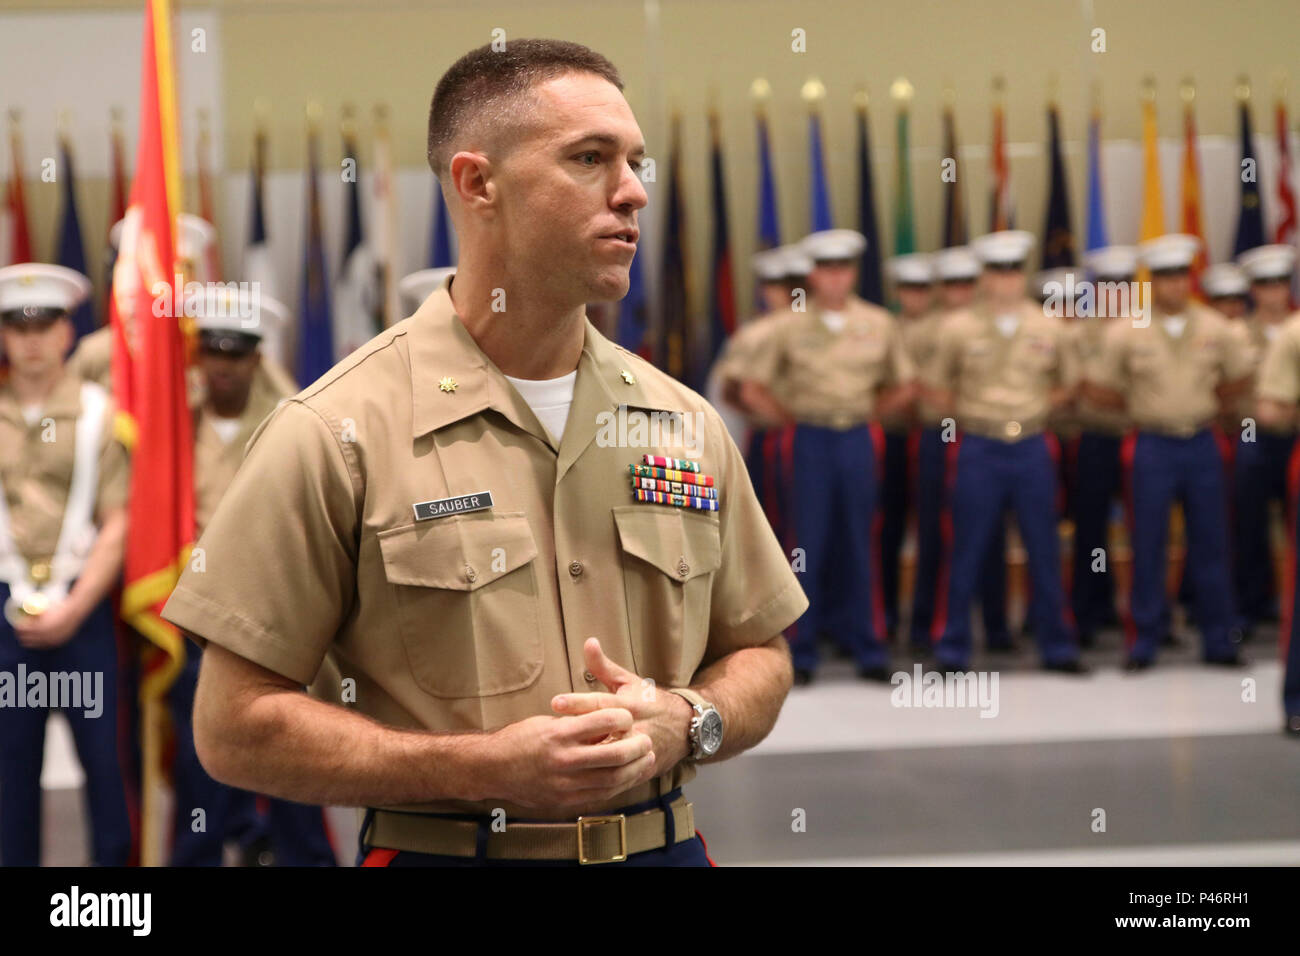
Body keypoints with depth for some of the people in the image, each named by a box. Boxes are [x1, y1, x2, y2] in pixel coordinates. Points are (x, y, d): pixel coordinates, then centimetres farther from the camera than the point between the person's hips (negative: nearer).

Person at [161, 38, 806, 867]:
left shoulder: (687, 425, 4)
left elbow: (759, 658, 12)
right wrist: (490, 769, -20)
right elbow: (234, 729, -13)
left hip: (665, 843, 4)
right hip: (441, 847, -4)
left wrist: (683, 723, -10)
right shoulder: (337, 432, -11)